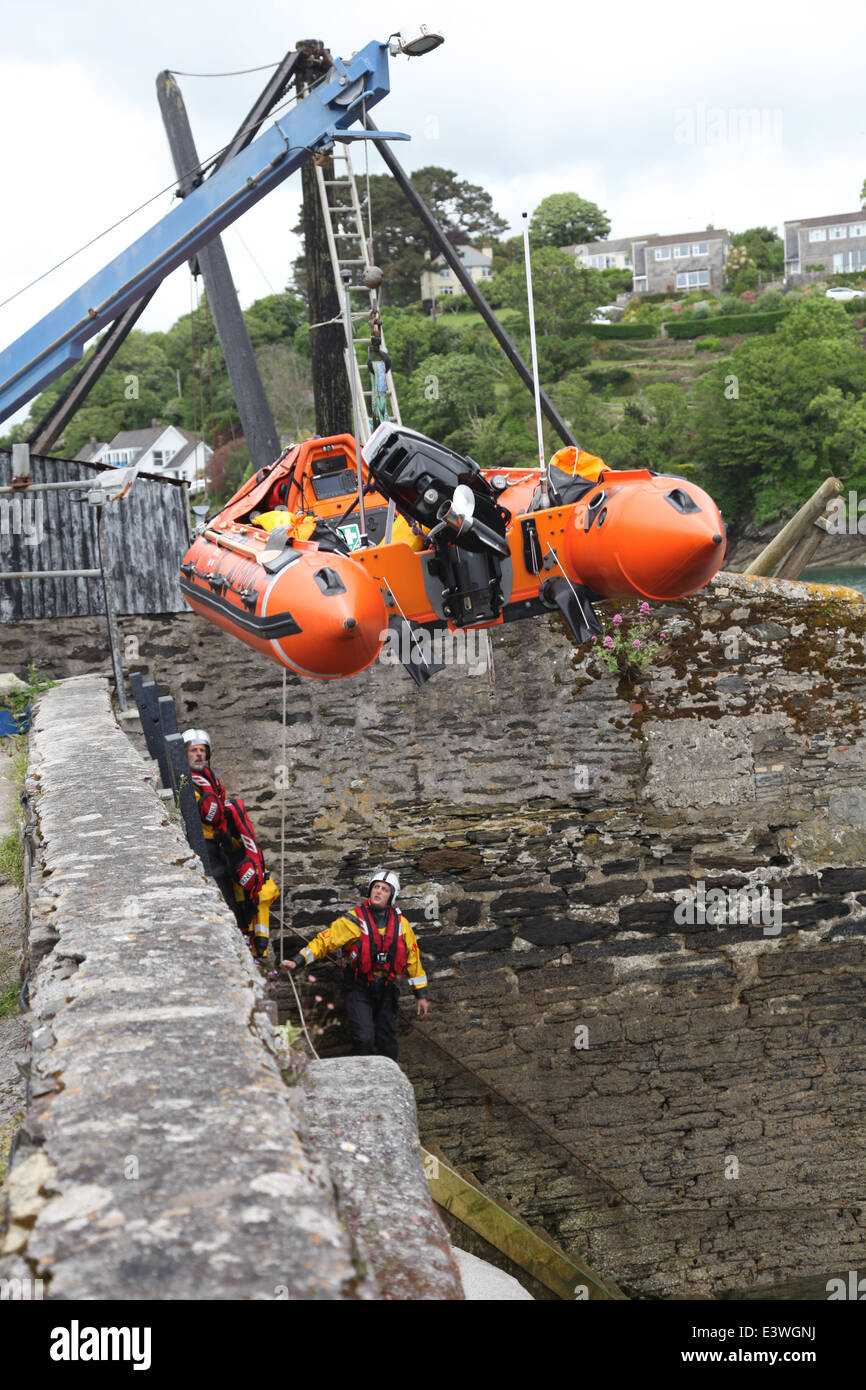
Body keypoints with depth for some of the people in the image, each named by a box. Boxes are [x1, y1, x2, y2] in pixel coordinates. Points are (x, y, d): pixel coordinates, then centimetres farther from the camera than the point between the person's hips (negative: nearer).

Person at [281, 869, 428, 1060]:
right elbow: (324, 941, -9)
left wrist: (421, 994, 10)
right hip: (359, 990, -3)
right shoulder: (353, 920, -9)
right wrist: (297, 961, -21)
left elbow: (413, 957, 9)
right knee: (364, 1039, -15)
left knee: (387, 1041, 9)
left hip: (387, 991, 3)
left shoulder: (400, 923, 2)